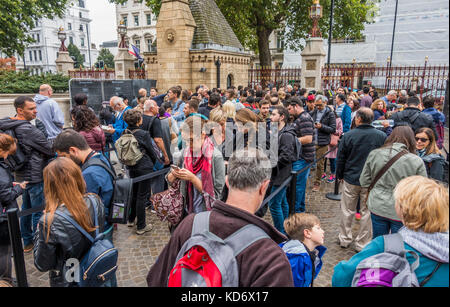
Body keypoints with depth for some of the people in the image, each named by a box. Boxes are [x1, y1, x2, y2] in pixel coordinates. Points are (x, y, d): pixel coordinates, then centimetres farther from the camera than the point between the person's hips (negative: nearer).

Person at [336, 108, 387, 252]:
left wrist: (339, 175, 12)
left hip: (351, 180, 0)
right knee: (367, 212, 11)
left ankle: (344, 239, 27)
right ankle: (362, 244, 21)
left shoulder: (348, 136, -9)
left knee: (348, 211, 14)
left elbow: (340, 158, -2)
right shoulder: (382, 136, -6)